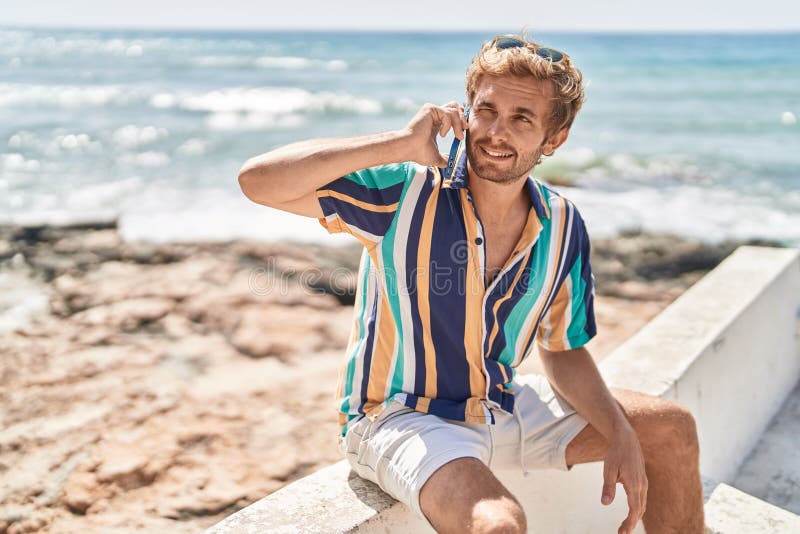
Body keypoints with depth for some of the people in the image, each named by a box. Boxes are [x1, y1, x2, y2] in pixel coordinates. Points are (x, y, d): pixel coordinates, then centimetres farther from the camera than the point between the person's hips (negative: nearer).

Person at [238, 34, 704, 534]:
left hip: (500, 405, 6)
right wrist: (400, 143, -31)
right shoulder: (406, 192, -20)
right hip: (397, 417, -6)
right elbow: (258, 180, -29)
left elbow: (564, 351, 6)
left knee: (671, 427, 9)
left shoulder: (563, 227, -5)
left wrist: (620, 435, -8)